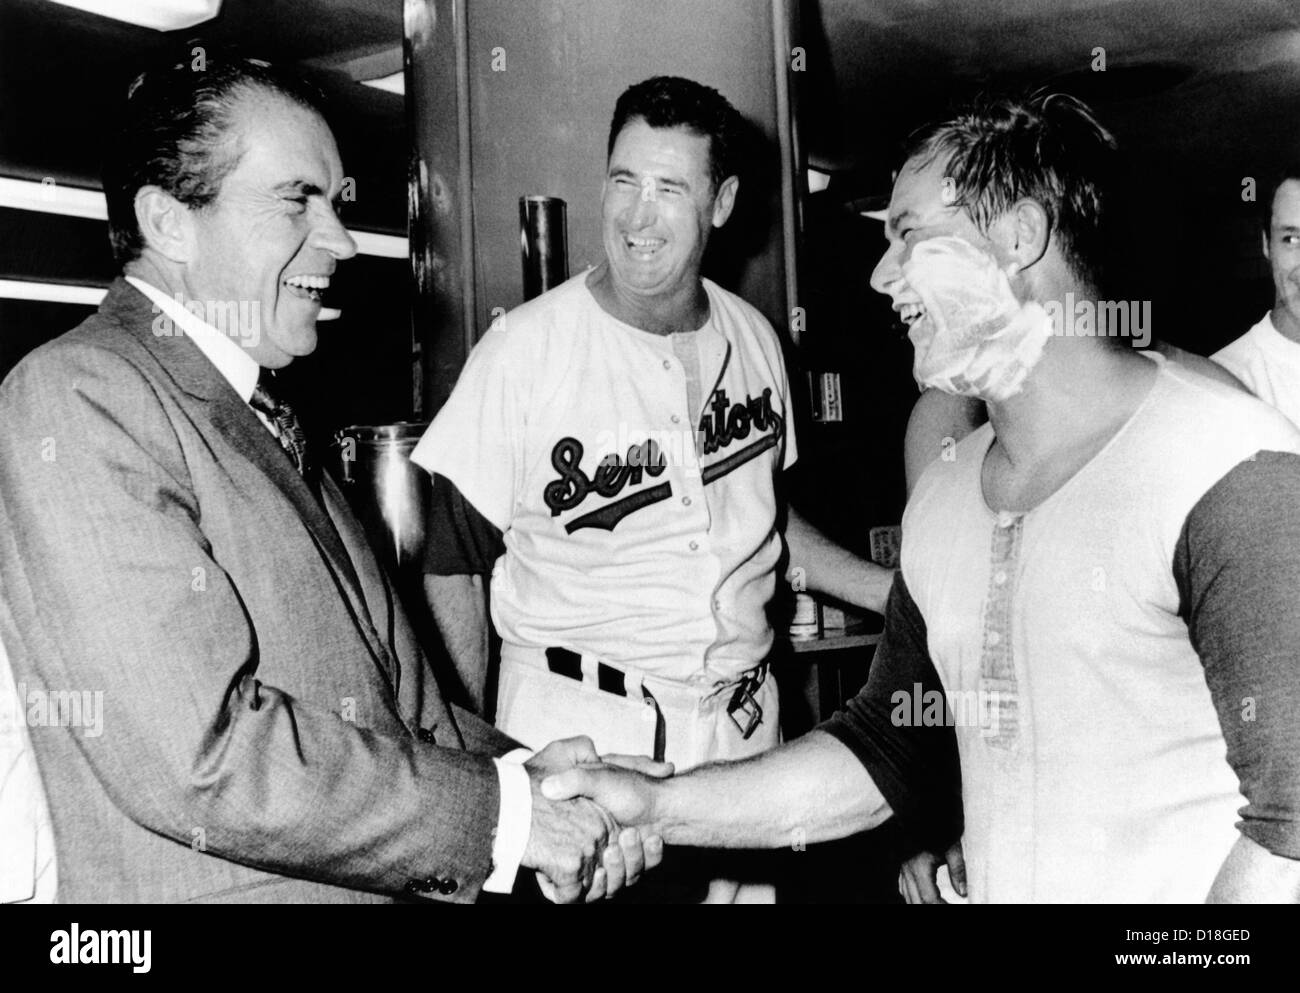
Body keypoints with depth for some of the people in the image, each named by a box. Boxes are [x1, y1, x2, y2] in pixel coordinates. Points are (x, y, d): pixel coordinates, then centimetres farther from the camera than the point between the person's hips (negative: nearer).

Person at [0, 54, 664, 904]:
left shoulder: (264, 420, 11)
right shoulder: (76, 398, -16)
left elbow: (391, 696, 9)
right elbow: (195, 755, -25)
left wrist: (521, 771, -6)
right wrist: (500, 811, -18)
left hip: (386, 881, 8)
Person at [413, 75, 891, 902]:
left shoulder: (752, 337, 3)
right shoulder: (525, 349, -12)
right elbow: (449, 558, -7)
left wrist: (903, 595, 9)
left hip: (742, 723, 4)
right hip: (577, 732, -4)